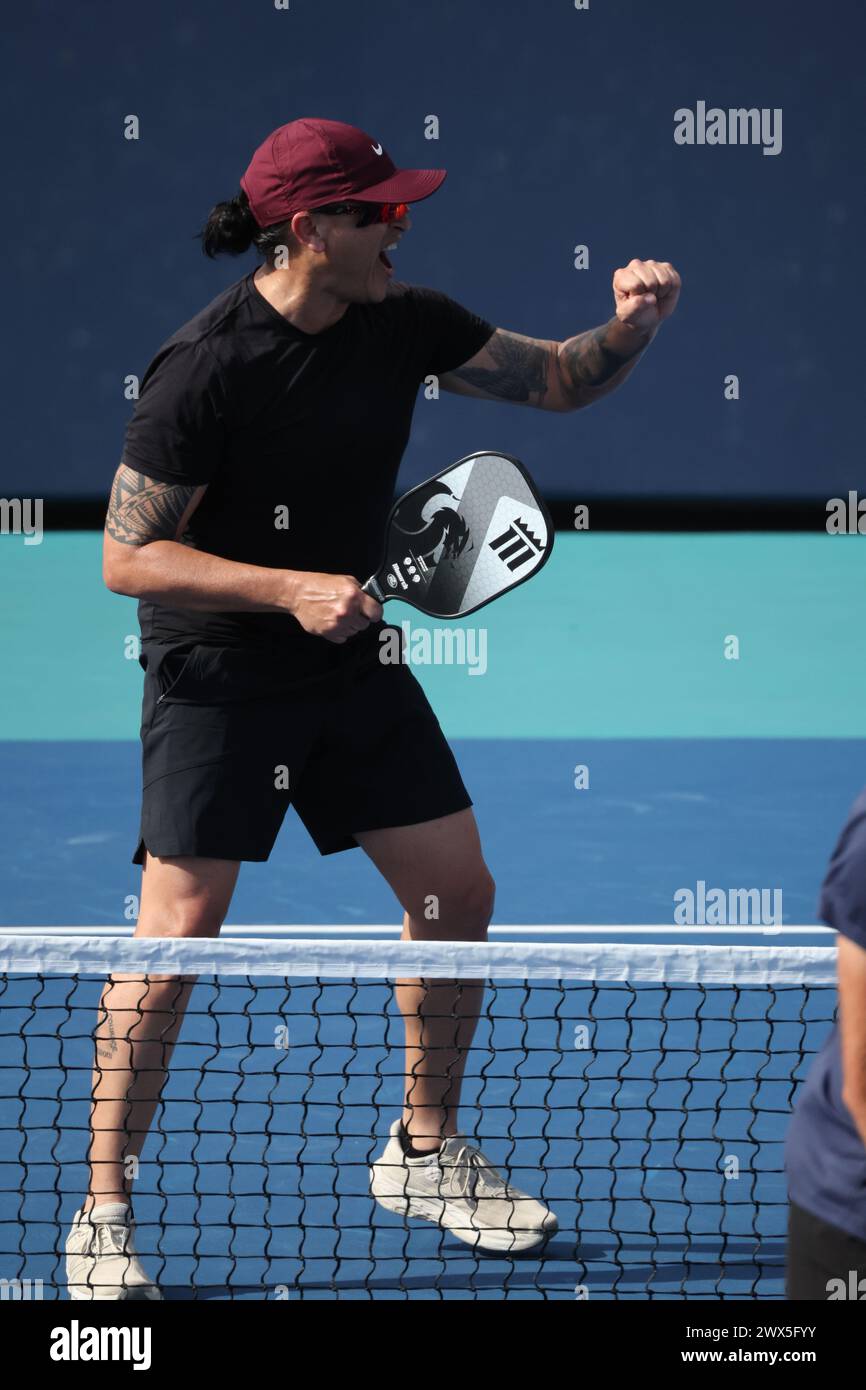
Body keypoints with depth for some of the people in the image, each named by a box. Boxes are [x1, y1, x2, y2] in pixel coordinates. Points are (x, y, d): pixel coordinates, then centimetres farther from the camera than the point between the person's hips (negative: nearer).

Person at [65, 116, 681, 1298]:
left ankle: (424, 1152, 28)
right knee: (180, 927, -11)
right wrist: (290, 591, -28)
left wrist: (631, 327, -13)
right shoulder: (203, 370, -21)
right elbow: (129, 557, -18)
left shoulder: (403, 323, -3)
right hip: (217, 673, -7)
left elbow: (558, 380, 8)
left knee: (457, 891, 8)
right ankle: (102, 1215, 2)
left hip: (355, 662, 7)